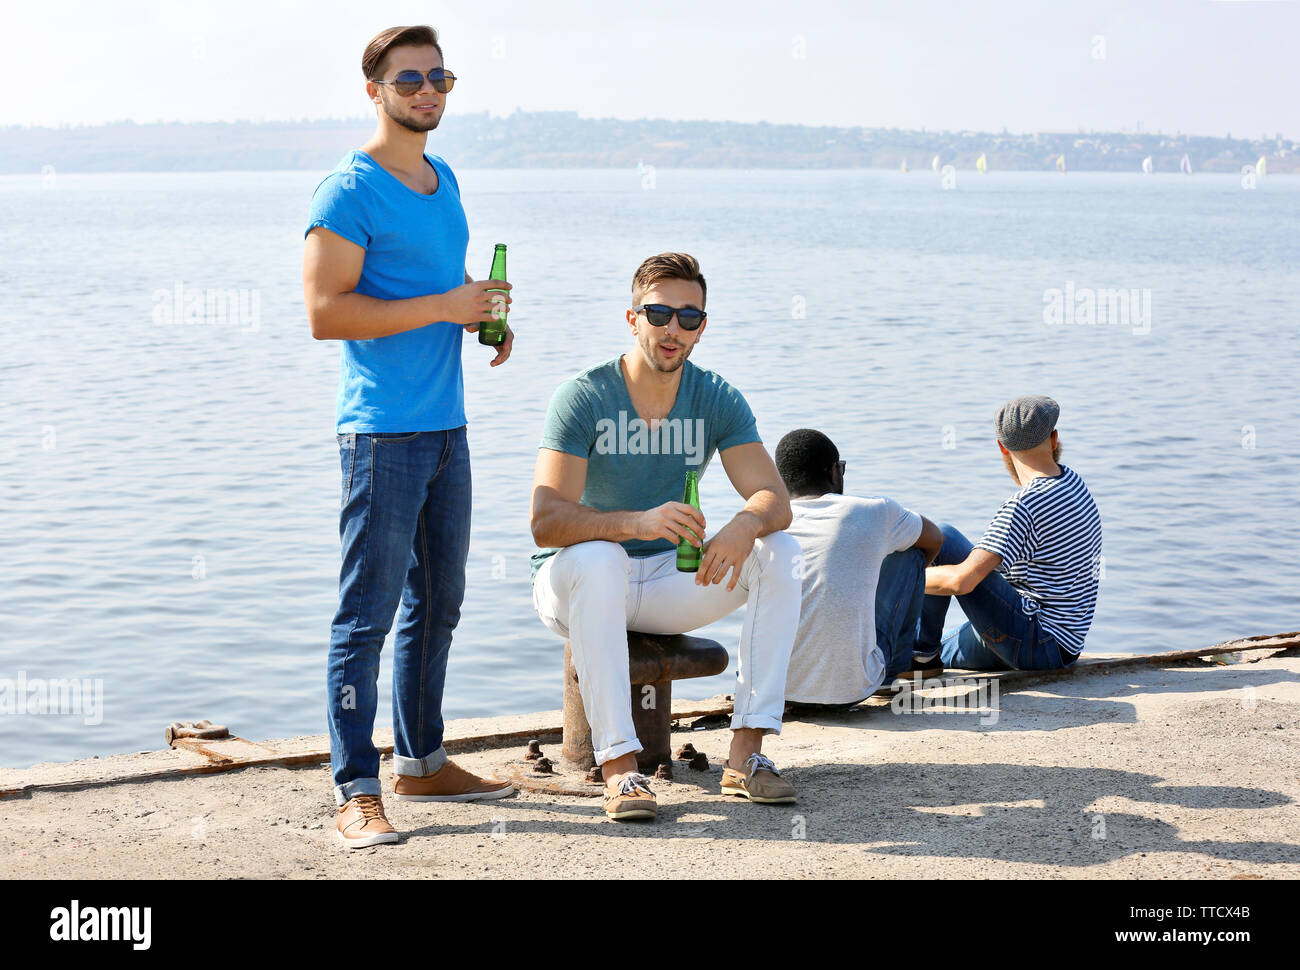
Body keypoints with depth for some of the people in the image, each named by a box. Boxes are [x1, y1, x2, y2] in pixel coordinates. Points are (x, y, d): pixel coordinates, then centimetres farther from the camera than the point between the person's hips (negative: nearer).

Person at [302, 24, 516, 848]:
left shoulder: (443, 180, 15)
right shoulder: (350, 191, -11)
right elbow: (325, 312, -19)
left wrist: (487, 316, 8)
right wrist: (443, 307, -19)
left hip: (446, 426, 9)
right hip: (383, 432, -9)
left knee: (438, 603, 15)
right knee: (368, 612, -6)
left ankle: (421, 762, 27)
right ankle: (356, 791, -2)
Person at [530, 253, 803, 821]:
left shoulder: (717, 401, -4)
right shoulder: (583, 397, -17)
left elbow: (774, 500, -12)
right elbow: (546, 521, -28)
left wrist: (746, 525, -37)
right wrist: (638, 522, -45)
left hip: (667, 583, 4)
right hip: (574, 583, -4)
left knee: (779, 552, -17)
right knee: (597, 559, -38)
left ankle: (746, 751, -21)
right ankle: (619, 766, -39)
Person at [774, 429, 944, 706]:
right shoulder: (874, 512, 0)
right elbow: (934, 538, 22)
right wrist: (902, 580, 44)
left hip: (773, 689, 2)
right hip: (852, 688, -2)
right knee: (910, 553, 17)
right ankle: (896, 667, 35)